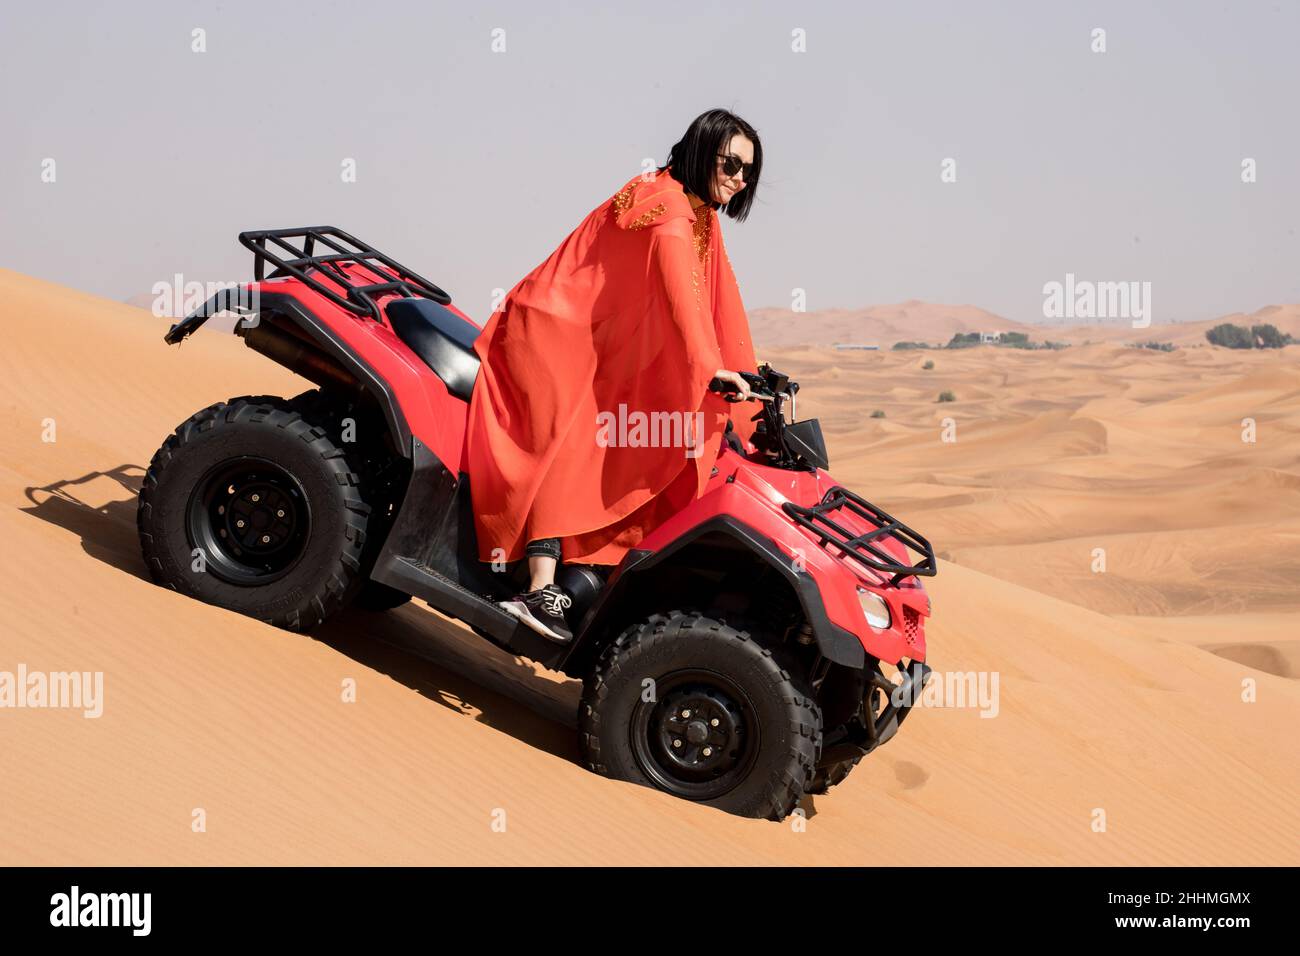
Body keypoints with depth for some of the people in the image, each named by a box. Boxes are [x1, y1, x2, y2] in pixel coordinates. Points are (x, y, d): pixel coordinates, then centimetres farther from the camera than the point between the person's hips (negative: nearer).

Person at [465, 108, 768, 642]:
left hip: (598, 347, 10)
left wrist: (747, 382, 4)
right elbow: (680, 287, -33)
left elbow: (719, 309, 10)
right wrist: (709, 367, -43)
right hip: (553, 331, -10)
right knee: (568, 439, -24)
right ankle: (542, 590, -34)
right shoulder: (668, 203, -18)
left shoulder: (701, 216, 12)